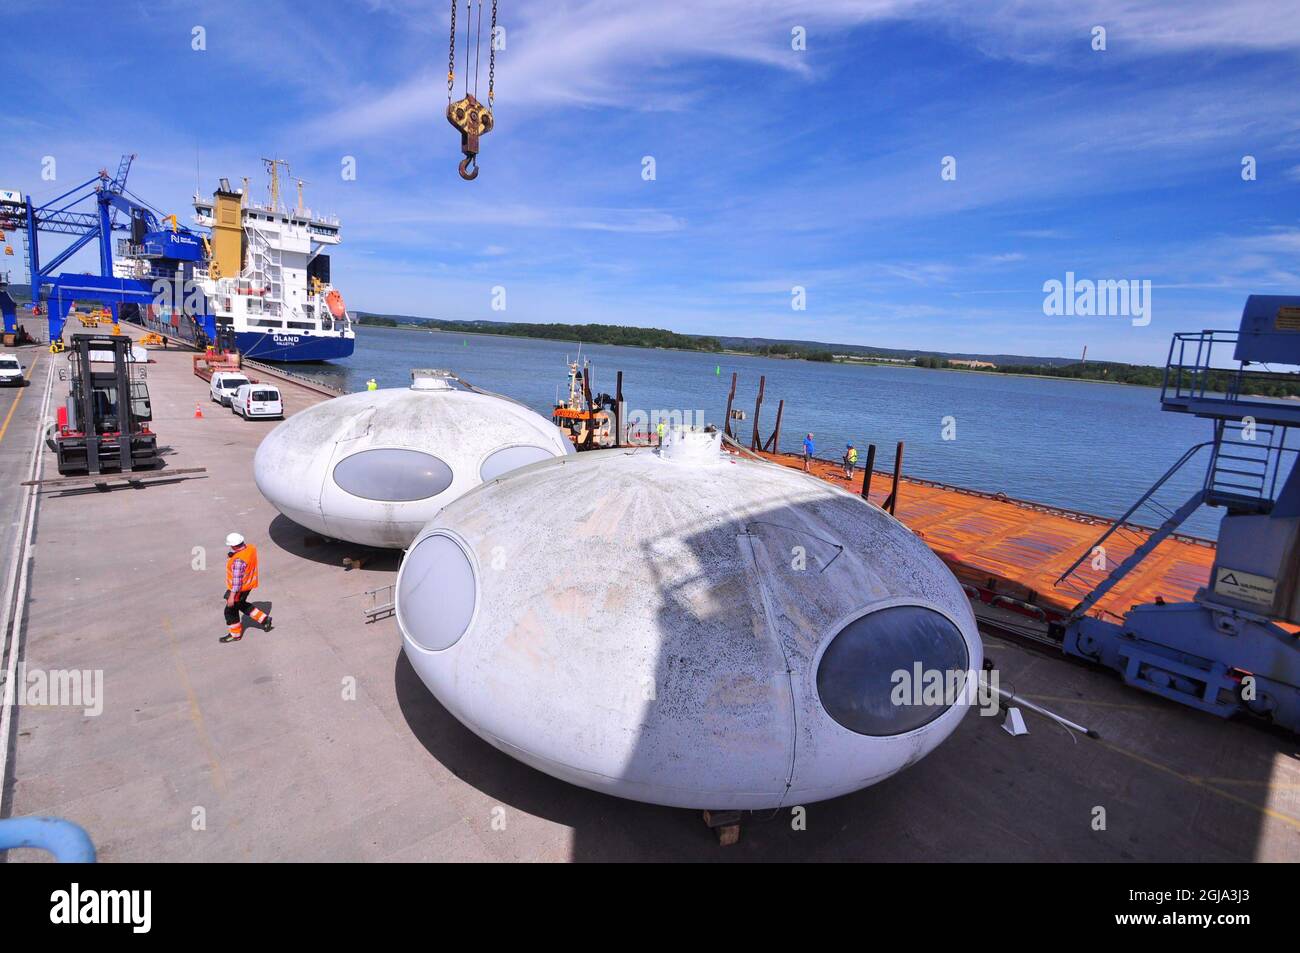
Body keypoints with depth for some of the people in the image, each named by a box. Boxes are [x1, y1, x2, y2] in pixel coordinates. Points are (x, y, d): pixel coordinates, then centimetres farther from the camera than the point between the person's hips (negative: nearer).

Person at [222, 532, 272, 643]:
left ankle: (235, 634, 30)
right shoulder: (251, 548, -9)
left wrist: (231, 596, -23)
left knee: (231, 611, 12)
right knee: (241, 604, 29)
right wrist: (232, 556, -5)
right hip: (248, 585, 9)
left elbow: (237, 580, -29)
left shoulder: (238, 560, -33)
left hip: (239, 588, -9)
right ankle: (264, 619, 29)